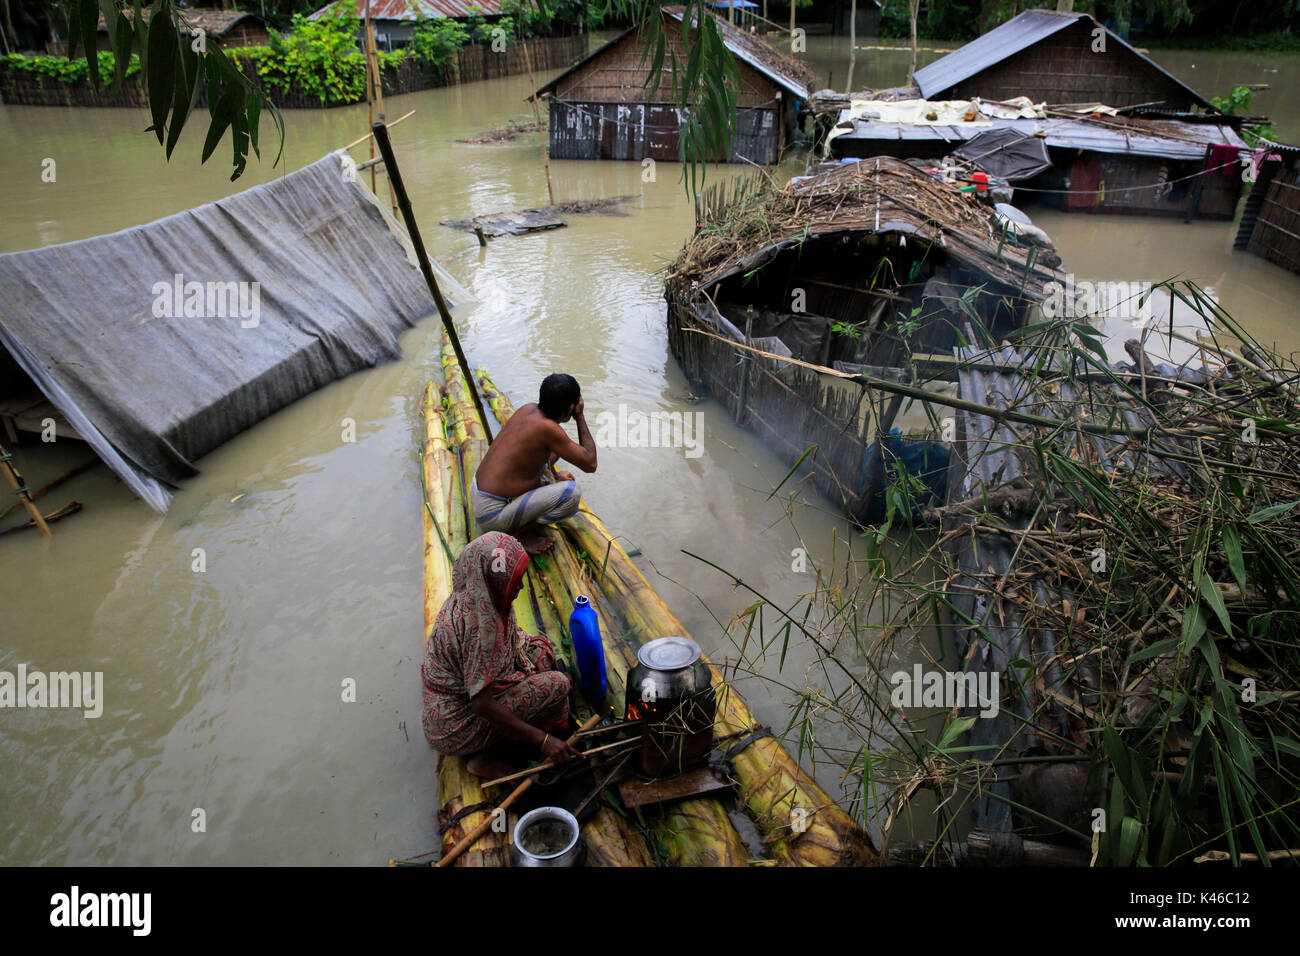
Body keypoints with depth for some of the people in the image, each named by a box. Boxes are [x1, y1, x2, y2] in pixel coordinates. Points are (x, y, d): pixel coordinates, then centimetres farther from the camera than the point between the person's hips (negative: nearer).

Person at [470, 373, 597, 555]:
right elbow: (590, 464, -15)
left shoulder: (529, 409, -1)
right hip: (492, 515, -9)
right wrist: (580, 417, -8)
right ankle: (517, 533, -6)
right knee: (571, 492, -22)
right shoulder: (548, 428, -25)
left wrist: (554, 475, 21)